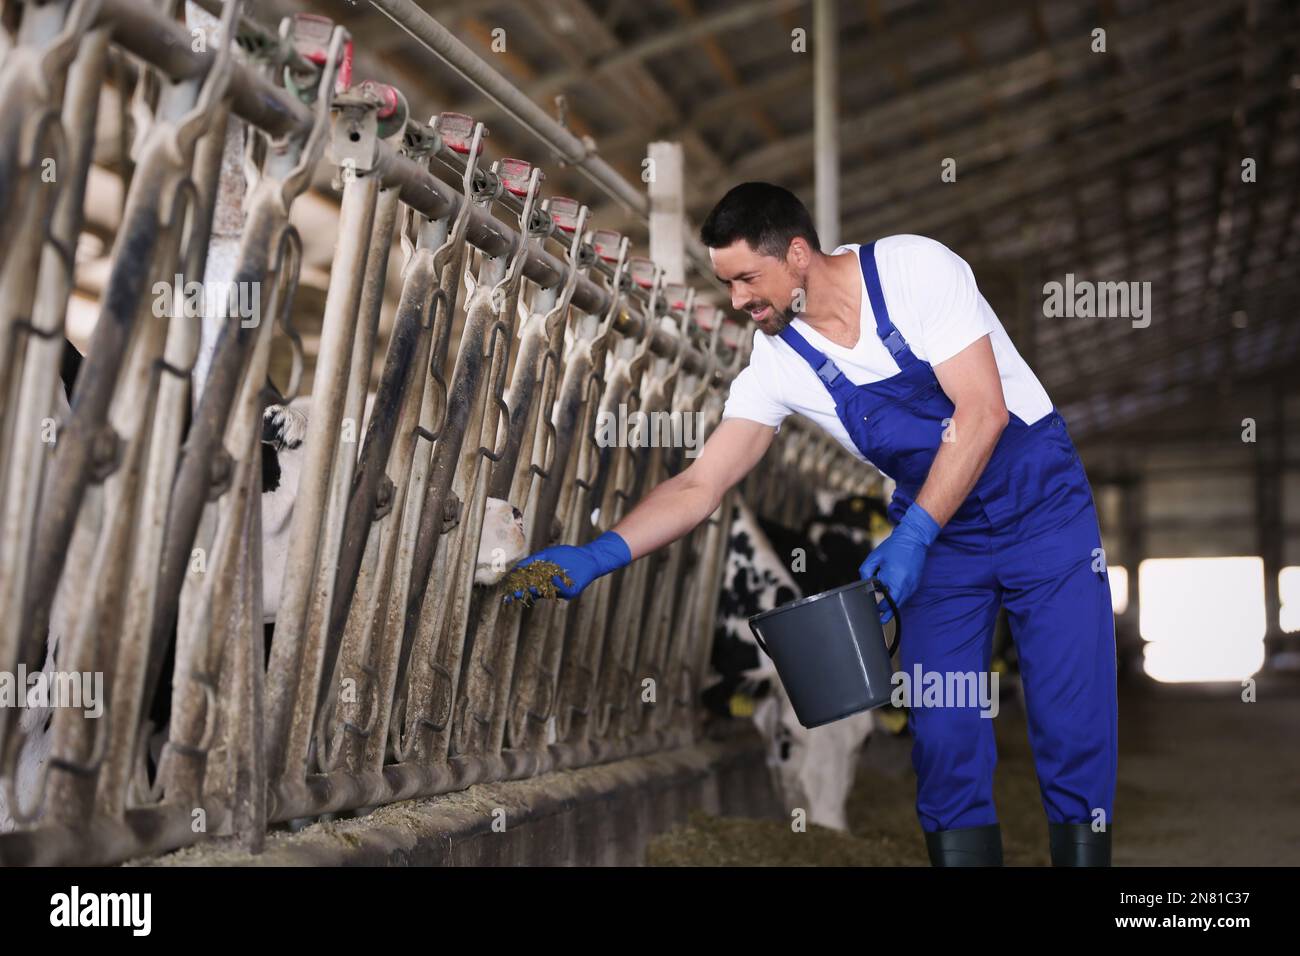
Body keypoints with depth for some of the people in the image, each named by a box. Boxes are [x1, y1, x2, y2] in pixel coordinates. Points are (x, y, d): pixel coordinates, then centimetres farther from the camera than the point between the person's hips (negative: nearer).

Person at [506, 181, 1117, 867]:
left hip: (1041, 504, -3)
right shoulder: (776, 363, -7)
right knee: (942, 740, -3)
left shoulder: (913, 269, -19)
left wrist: (912, 534, -26)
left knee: (1073, 730, -5)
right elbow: (700, 485, -9)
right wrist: (595, 557, -22)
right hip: (941, 533, 4)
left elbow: (983, 410, -22)